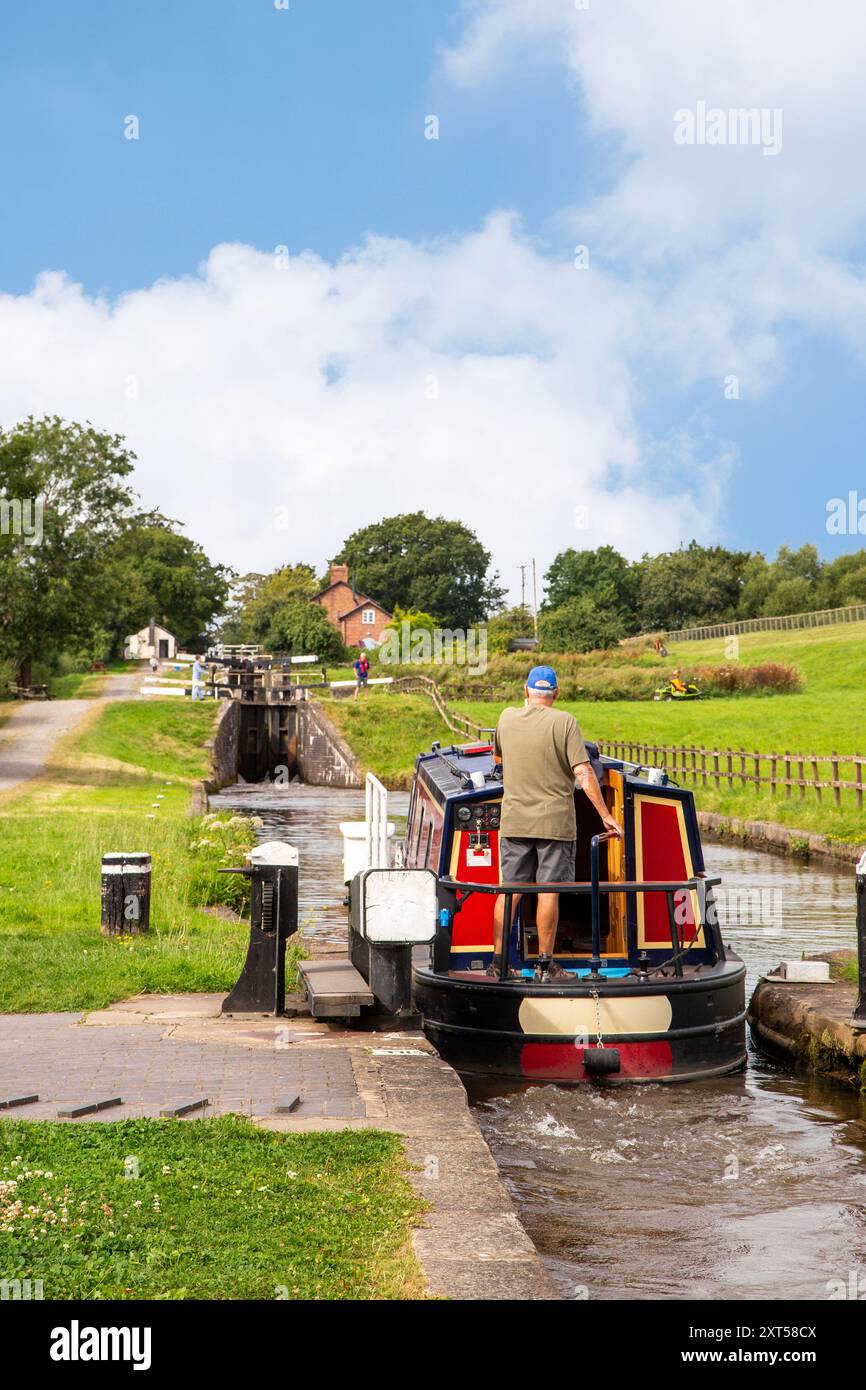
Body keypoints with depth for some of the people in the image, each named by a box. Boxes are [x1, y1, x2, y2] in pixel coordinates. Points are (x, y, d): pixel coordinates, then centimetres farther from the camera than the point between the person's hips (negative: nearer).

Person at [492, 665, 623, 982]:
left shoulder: (507, 718, 5)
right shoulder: (564, 722, -7)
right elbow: (583, 773, -13)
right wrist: (606, 816, -10)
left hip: (514, 821, 4)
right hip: (554, 821, -3)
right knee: (548, 892, 0)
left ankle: (498, 960, 10)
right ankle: (545, 964, 3)